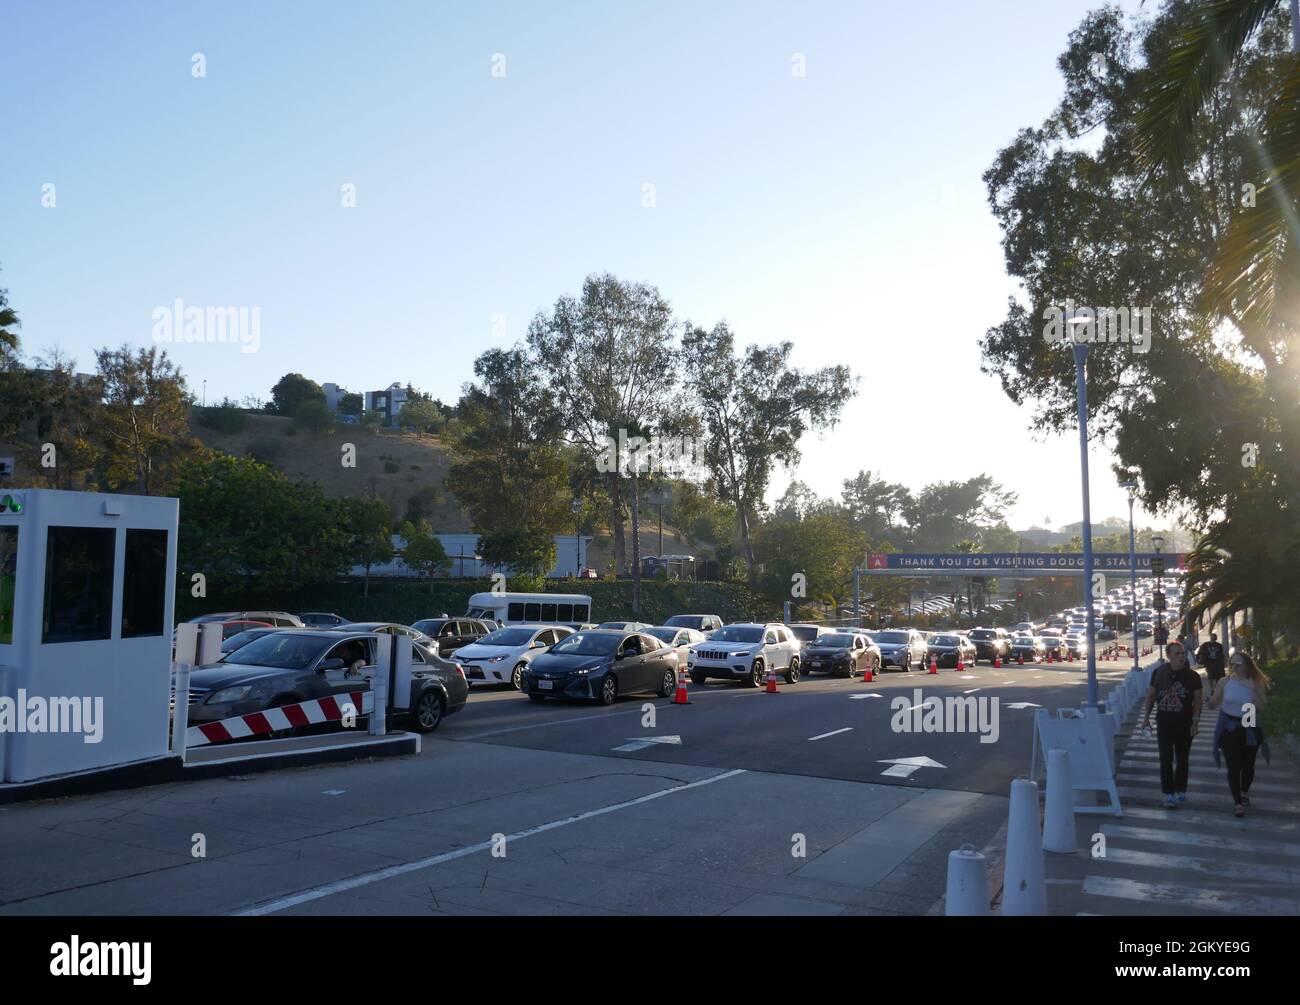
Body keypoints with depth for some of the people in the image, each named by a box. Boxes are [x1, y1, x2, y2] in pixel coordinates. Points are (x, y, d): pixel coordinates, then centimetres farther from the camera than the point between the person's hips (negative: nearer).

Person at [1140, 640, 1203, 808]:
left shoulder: (1192, 676, -5)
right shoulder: (1159, 673, -1)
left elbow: (1197, 700, -3)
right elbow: (1151, 695, 7)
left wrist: (1195, 721, -11)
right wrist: (1146, 716, 5)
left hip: (1184, 724, 0)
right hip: (1164, 723, 1)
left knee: (1182, 759, 11)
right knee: (1166, 759, -2)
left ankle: (1180, 791, 24)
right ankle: (1169, 794, 2)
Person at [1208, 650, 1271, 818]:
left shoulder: (1256, 683, -6)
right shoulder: (1225, 682, -6)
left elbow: (1261, 707, -14)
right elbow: (1212, 705, -2)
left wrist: (1254, 690, -25)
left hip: (1249, 729, 1)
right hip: (1229, 728, -1)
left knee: (1248, 765, 13)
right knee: (1233, 766, -5)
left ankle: (1244, 792, 42)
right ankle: (1237, 803, 6)